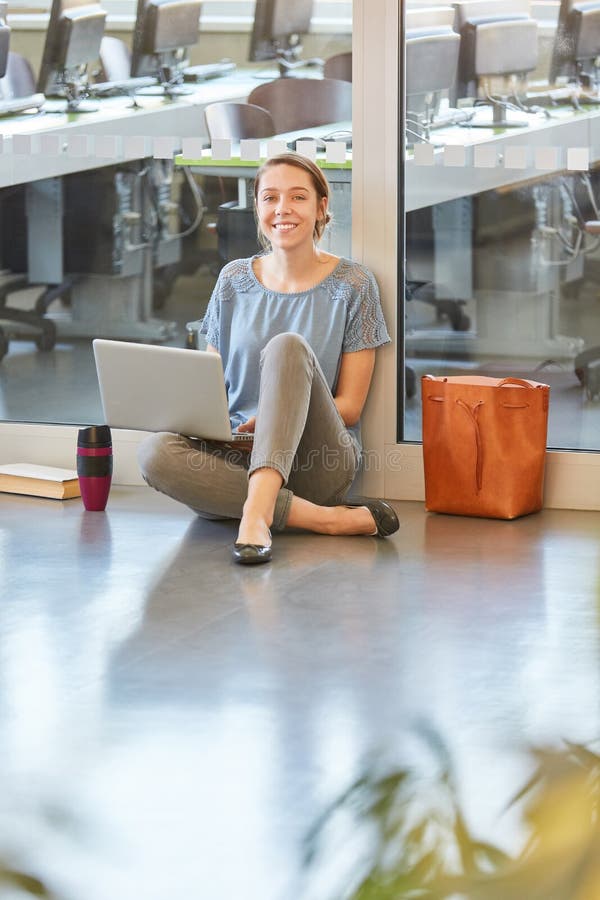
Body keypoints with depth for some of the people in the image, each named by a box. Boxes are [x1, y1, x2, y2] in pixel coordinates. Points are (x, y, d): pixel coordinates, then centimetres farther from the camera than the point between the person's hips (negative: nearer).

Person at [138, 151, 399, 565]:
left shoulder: (352, 284, 3)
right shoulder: (235, 280, 12)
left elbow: (349, 407, -1)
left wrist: (268, 422, -18)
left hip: (316, 463, -3)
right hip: (238, 455, 3)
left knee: (288, 346, -29)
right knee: (154, 451, -30)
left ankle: (256, 511, -48)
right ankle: (332, 519, -34)